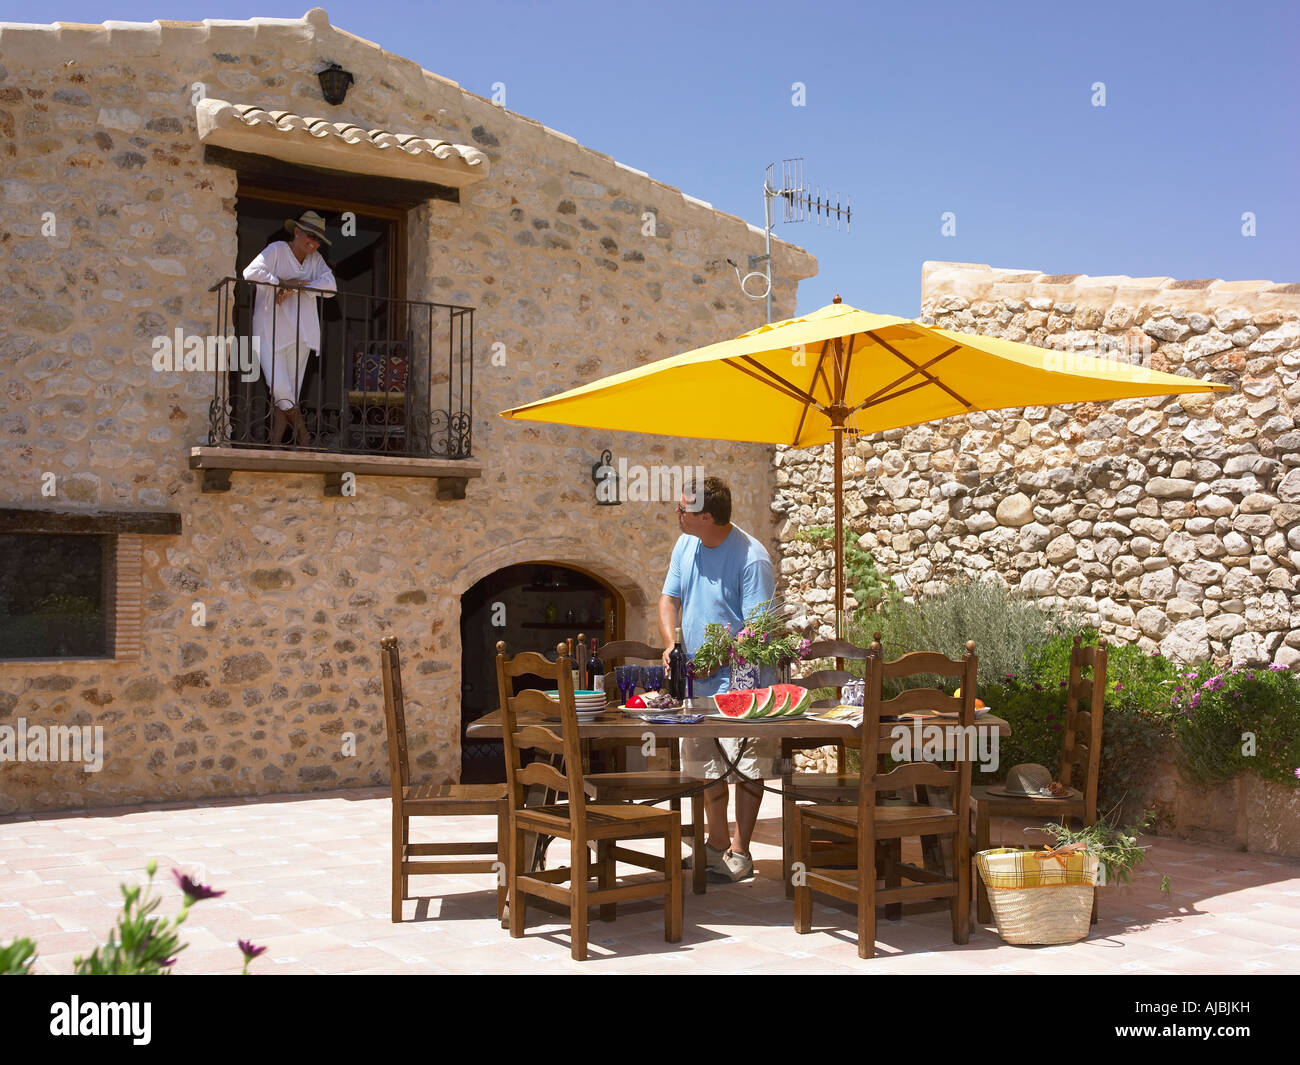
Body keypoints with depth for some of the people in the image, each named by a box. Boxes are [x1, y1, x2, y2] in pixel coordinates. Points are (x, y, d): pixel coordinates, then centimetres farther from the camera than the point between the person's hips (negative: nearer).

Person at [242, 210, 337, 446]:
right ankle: (303, 434, 2)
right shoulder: (277, 250, -1)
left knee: (291, 393, 1)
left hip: (300, 334, 4)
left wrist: (295, 288, -14)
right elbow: (251, 273, -15)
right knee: (280, 390, -15)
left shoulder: (316, 259, 14)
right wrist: (283, 282, -9)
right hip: (271, 331, -4)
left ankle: (275, 445, 6)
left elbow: (330, 286, -4)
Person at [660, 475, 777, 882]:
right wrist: (671, 647, -8)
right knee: (709, 765, 16)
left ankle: (739, 851, 11)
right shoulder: (685, 545, 4)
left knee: (746, 767, 0)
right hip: (698, 681, 7)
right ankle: (717, 842, 30)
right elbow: (670, 598, 8)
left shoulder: (751, 558, -18)